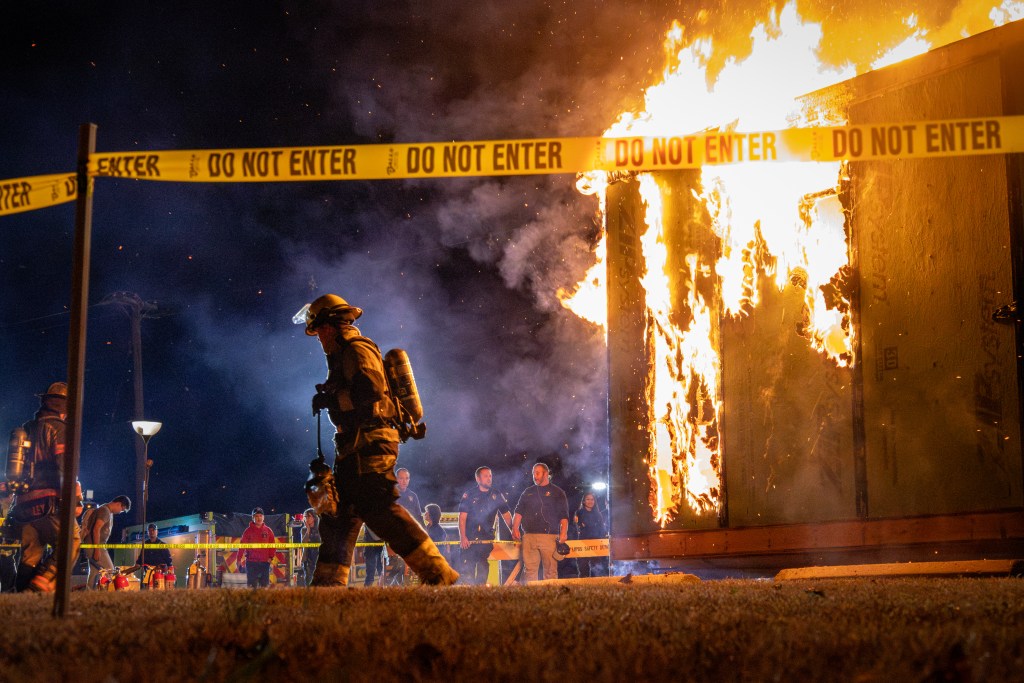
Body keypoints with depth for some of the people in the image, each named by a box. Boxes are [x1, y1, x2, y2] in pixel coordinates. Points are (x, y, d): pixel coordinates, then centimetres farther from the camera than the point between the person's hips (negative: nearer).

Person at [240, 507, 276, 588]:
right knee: (251, 585, -2)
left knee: (264, 585, 3)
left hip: (265, 562, 2)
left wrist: (271, 557, -4)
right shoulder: (248, 530, 3)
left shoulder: (268, 530, 8)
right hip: (251, 562, -2)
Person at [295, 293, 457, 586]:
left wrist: (331, 399, -14)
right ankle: (328, 582, 15)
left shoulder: (357, 349, -7)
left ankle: (437, 571, -16)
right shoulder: (344, 355, 25)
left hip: (369, 443, -11)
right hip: (356, 449, 11)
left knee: (378, 509, -16)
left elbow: (372, 388, -23)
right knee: (339, 514, 11)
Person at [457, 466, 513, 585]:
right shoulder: (469, 495, 4)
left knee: (483, 570, -1)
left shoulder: (497, 496, 11)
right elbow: (462, 517, -1)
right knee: (467, 568, -6)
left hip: (487, 539, 2)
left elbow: (506, 515, 15)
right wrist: (462, 537, -12)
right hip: (469, 539, -2)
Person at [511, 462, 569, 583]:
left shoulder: (557, 493, 10)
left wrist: (563, 533, -11)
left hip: (549, 536, -3)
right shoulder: (528, 492, 20)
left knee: (550, 570, -6)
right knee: (529, 570, -1)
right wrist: (515, 528, -1)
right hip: (528, 536, 3)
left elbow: (564, 516, 3)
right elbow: (519, 511, 15)